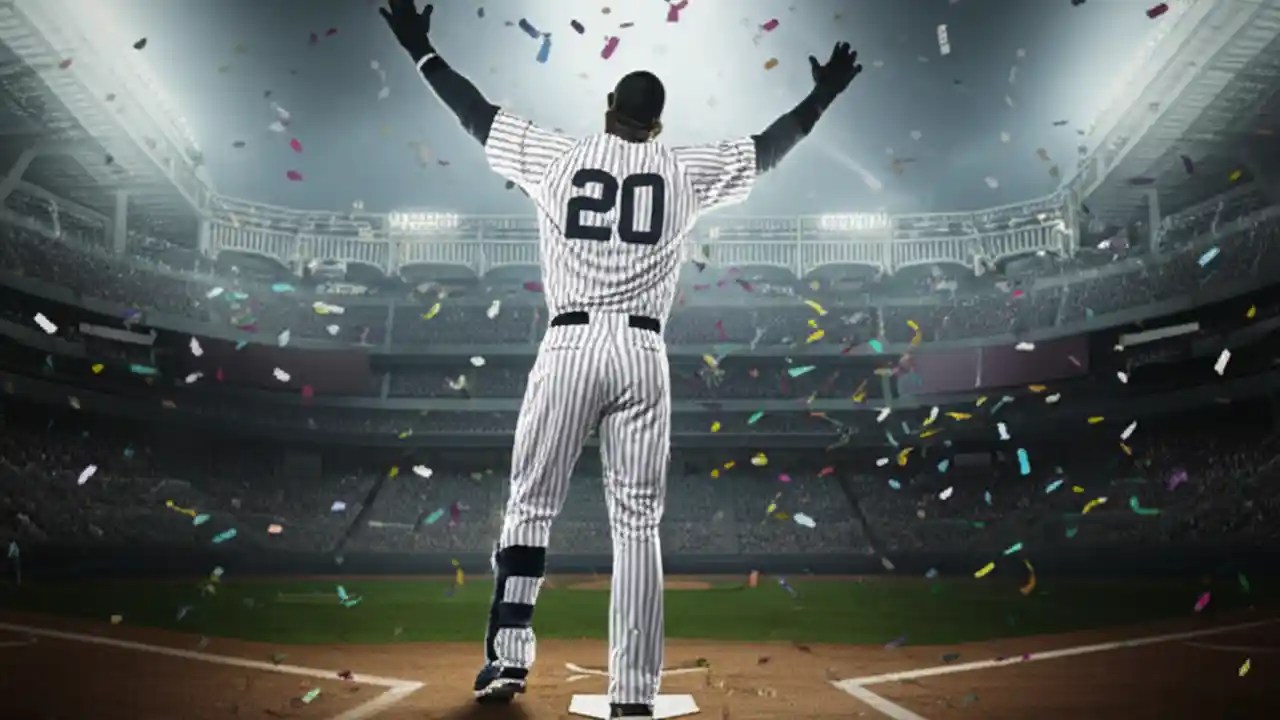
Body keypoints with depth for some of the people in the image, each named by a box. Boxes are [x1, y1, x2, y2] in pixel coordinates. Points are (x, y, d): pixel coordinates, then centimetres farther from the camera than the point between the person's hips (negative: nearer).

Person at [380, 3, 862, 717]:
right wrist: (823, 96, 36)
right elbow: (768, 149, 21)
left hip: (570, 346, 0)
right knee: (638, 524, 3)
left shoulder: (560, 157, 8)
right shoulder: (684, 172, 9)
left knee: (530, 507, 11)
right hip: (642, 353, 1)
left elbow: (479, 115, 18)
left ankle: (510, 655, 7)